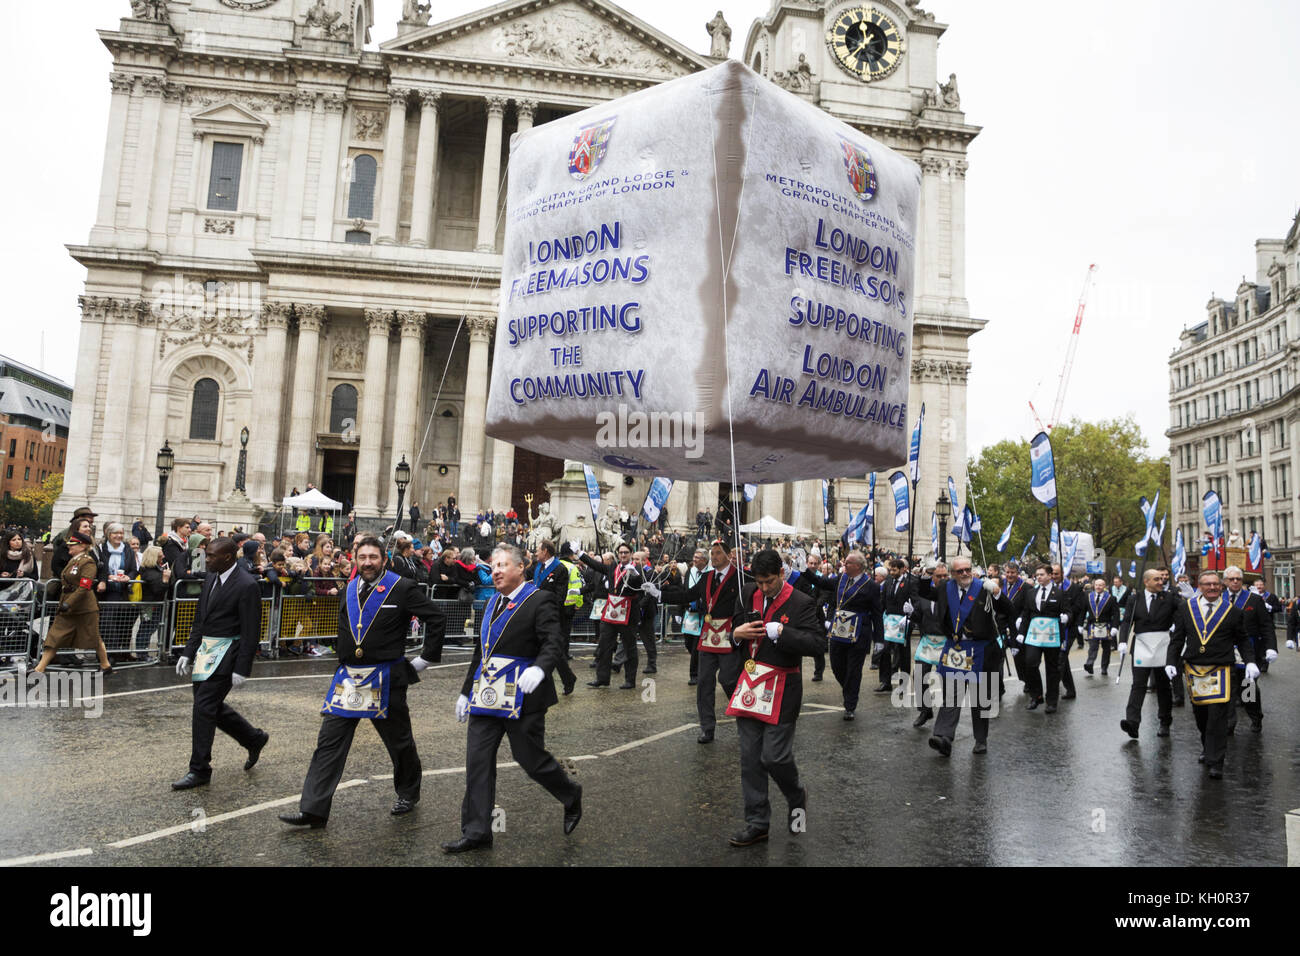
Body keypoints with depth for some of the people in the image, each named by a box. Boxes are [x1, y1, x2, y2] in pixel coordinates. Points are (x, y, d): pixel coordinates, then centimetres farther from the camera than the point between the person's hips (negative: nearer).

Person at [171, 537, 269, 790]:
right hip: (205, 650, 9)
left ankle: (199, 770, 8)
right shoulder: (210, 578, 9)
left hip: (226, 653, -9)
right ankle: (254, 739, 33)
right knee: (212, 705, 14)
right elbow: (200, 620, 17)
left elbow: (250, 632, -16)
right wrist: (188, 653, 12)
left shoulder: (247, 585, -17)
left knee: (204, 707, -6)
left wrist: (241, 670, -18)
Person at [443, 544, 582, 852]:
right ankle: (476, 832, 16)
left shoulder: (540, 600, -8)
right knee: (477, 761, 5)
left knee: (531, 758, 4)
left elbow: (553, 644, -19)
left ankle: (571, 796, 31)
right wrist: (467, 690, 21)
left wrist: (539, 668, -39)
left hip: (522, 697, -7)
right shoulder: (493, 602, 15)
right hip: (487, 695, 7)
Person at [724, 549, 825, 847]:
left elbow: (817, 642, -16)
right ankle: (757, 823, 20)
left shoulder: (801, 603, -8)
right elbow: (731, 625, 19)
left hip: (781, 688, -5)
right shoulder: (748, 595, 7)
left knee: (775, 756, -4)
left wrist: (783, 632, -25)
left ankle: (797, 797, 29)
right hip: (750, 683, 5)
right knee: (750, 758, 8)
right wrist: (736, 633, -3)